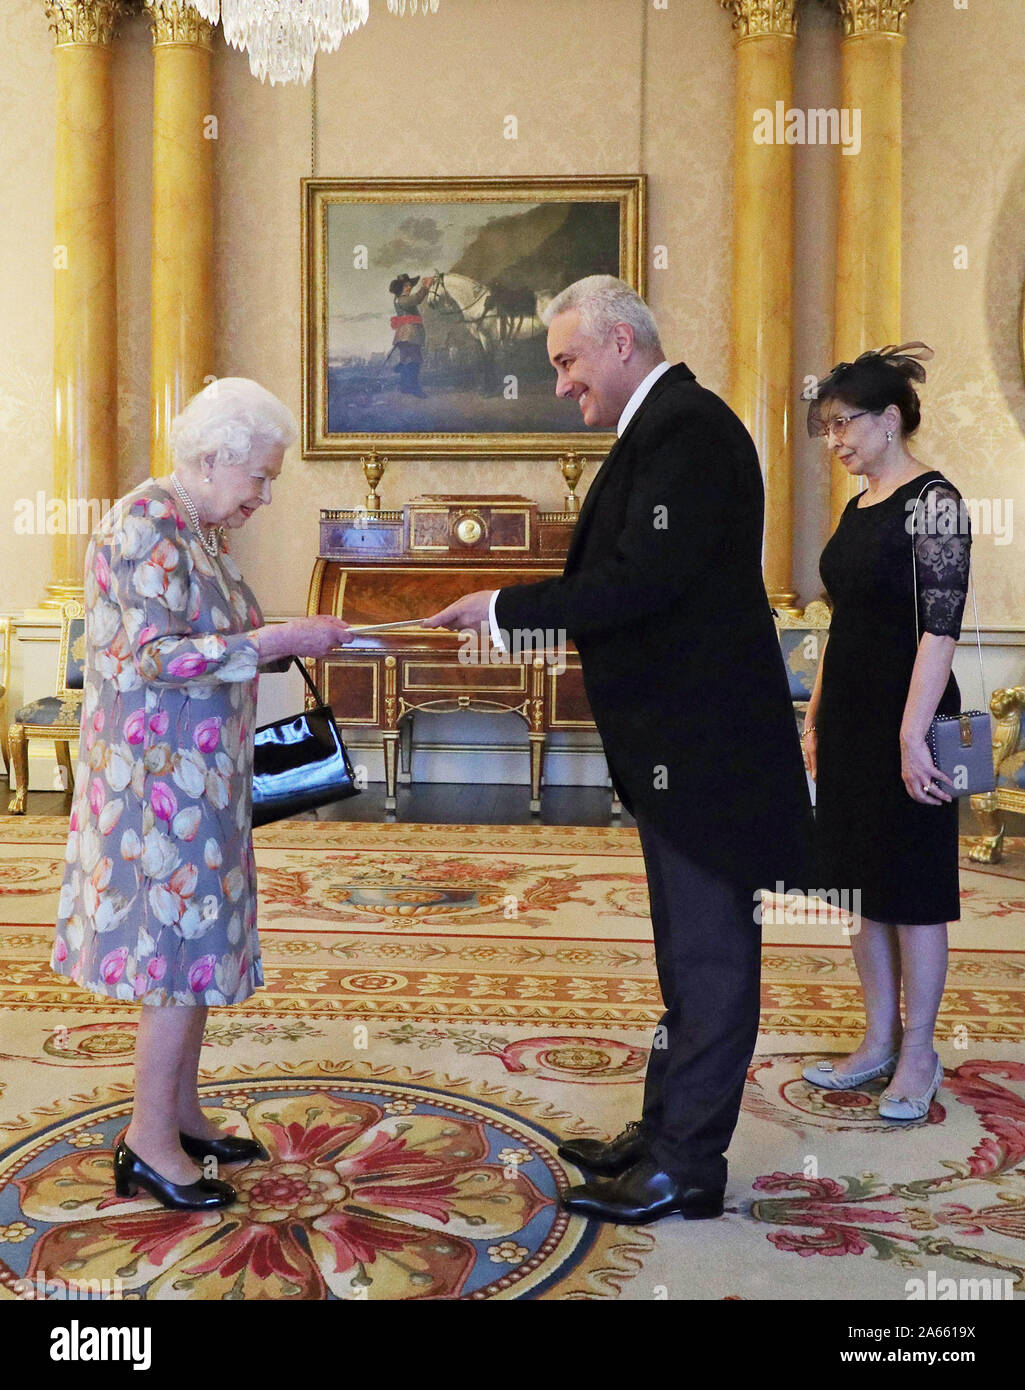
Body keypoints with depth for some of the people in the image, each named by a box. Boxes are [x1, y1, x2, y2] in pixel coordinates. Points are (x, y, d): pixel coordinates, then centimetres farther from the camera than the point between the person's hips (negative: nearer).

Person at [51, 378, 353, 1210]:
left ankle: (182, 1113, 25)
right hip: (161, 773, -9)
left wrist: (293, 644, 6)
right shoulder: (146, 523, -15)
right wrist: (281, 640, -21)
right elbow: (157, 657, -23)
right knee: (180, 944, -3)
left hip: (197, 771, 9)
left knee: (193, 941, 13)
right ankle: (150, 1142, 9)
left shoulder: (199, 530, 13)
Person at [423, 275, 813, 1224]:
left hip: (702, 746, -11)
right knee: (691, 950, 18)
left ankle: (685, 1166, 14)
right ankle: (665, 1130, 33)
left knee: (706, 955, 1)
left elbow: (641, 582, -24)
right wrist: (512, 613, 8)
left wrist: (506, 606, -15)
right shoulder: (666, 427, 16)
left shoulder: (688, 429, -16)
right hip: (677, 743, 11)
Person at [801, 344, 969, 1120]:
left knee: (912, 889, 3)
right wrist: (815, 718, 16)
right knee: (863, 885, 13)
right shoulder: (858, 508, 13)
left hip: (903, 720, -8)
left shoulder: (932, 500, -12)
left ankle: (919, 1055, 17)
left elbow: (941, 625, -18)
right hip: (850, 720, 8)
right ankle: (881, 1040, 26)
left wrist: (913, 736, -22)